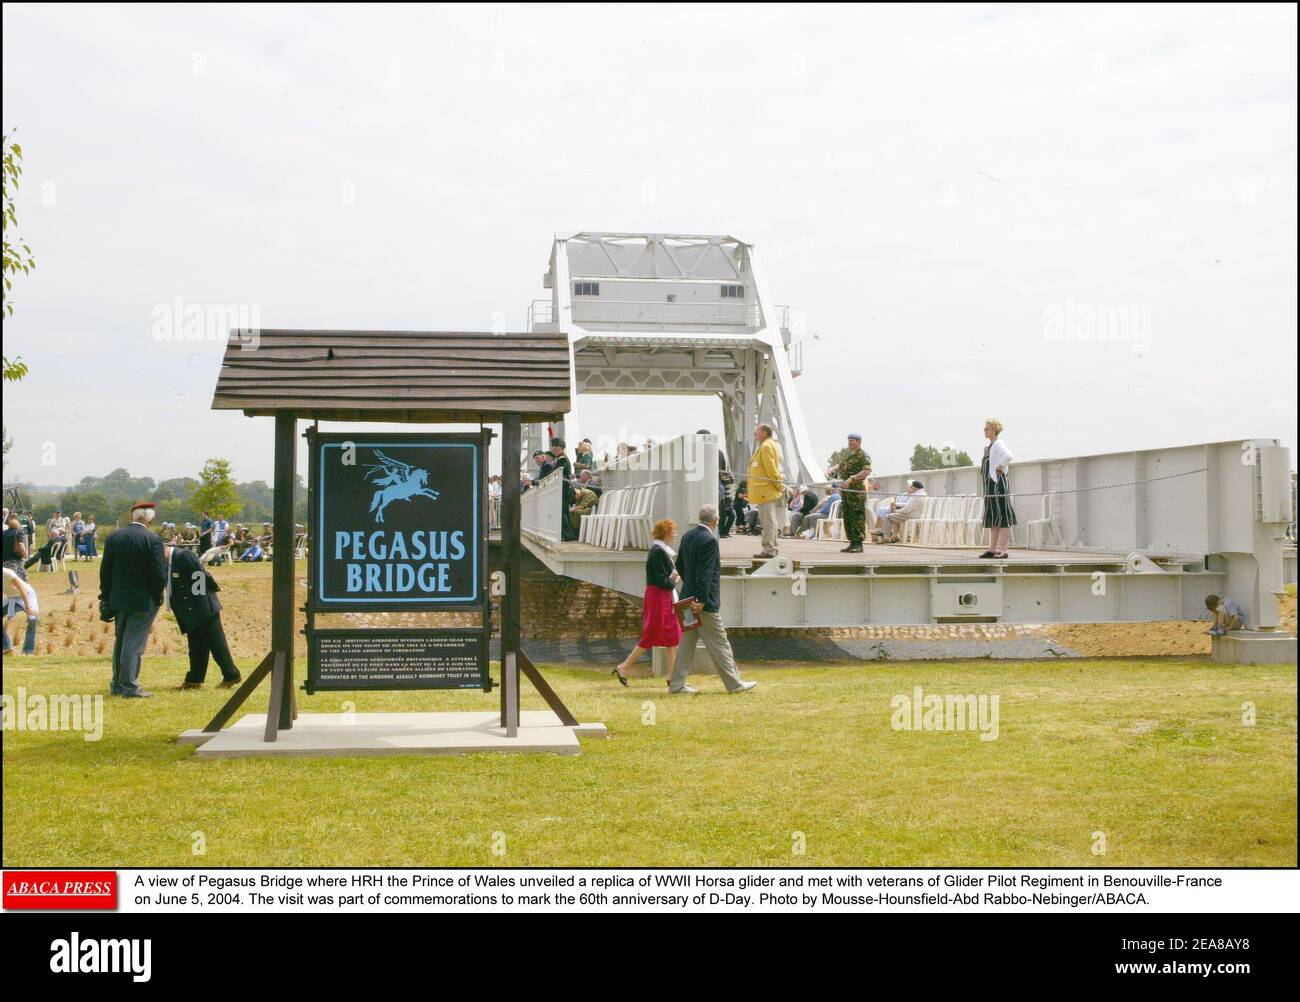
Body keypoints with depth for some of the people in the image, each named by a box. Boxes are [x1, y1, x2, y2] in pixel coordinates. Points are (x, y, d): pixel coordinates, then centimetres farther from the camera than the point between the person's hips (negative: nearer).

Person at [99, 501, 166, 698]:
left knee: (120, 641, 16)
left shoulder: (113, 538, 1)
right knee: (134, 643, -2)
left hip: (119, 600, 5)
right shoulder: (153, 540, -14)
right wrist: (158, 597, 1)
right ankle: (130, 687, -1)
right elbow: (158, 574, -15)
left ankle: (117, 685, 23)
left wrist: (106, 599, 12)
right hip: (143, 600, -5)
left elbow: (105, 571, 4)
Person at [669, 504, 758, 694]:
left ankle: (676, 684, 11)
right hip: (704, 600, -9)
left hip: (690, 597, 9)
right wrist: (701, 601, -22)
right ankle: (734, 683, 7)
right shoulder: (709, 540, -18)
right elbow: (705, 573, -22)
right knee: (719, 643, -1)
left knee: (688, 642, 11)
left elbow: (680, 566, 16)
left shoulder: (687, 536, 8)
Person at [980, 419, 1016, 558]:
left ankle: (1003, 549, -8)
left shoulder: (998, 444, -11)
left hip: (997, 483, -10)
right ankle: (992, 549, 14)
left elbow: (1008, 456, -30)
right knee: (992, 518, 11)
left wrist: (1000, 467, -19)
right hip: (990, 484, 10)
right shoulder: (989, 446, 17)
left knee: (1002, 517, -8)